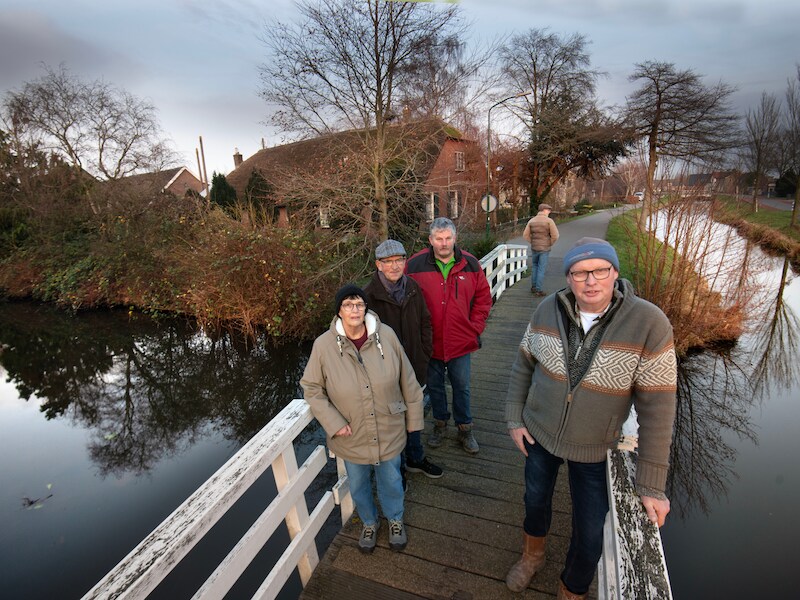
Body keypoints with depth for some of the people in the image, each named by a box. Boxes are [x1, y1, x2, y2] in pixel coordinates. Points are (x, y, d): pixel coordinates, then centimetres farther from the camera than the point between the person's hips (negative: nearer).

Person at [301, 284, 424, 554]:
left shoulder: (386, 335, -18)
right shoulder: (324, 345, -18)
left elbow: (407, 380, -7)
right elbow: (311, 388, -6)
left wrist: (413, 418, 1)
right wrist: (334, 423, -13)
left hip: (389, 432, 0)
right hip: (351, 436, 1)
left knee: (391, 481, 23)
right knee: (358, 485, 25)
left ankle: (395, 519, 56)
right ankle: (369, 523, 57)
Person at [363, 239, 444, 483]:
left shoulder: (413, 288, -2)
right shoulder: (369, 294, -19)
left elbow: (425, 323, 8)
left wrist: (425, 353, 3)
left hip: (415, 367, 5)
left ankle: (415, 458, 50)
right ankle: (396, 469, 40)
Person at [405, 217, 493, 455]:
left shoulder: (470, 264, -4)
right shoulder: (415, 265, -10)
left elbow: (483, 297, 6)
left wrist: (475, 327, 0)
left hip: (461, 341, 1)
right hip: (429, 341, 0)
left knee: (462, 386, 15)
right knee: (435, 385, 18)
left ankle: (465, 428, 35)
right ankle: (440, 424, 41)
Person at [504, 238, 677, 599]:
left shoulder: (649, 324, -24)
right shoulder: (548, 310, -15)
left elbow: (656, 408, -19)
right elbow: (523, 365, -2)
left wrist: (652, 485, -14)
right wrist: (514, 419, -2)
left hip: (593, 449, -2)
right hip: (538, 433, 3)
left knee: (590, 534, 16)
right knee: (535, 500, 26)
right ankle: (533, 555, 59)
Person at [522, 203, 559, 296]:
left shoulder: (532, 221, 2)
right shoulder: (549, 220, -11)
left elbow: (525, 235, 2)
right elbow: (555, 236, -14)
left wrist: (532, 243, 10)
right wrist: (550, 244, 2)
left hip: (534, 248, 4)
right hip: (545, 249, -4)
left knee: (534, 267, 21)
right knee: (541, 269, 2)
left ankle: (533, 287, 23)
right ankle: (538, 290, 5)